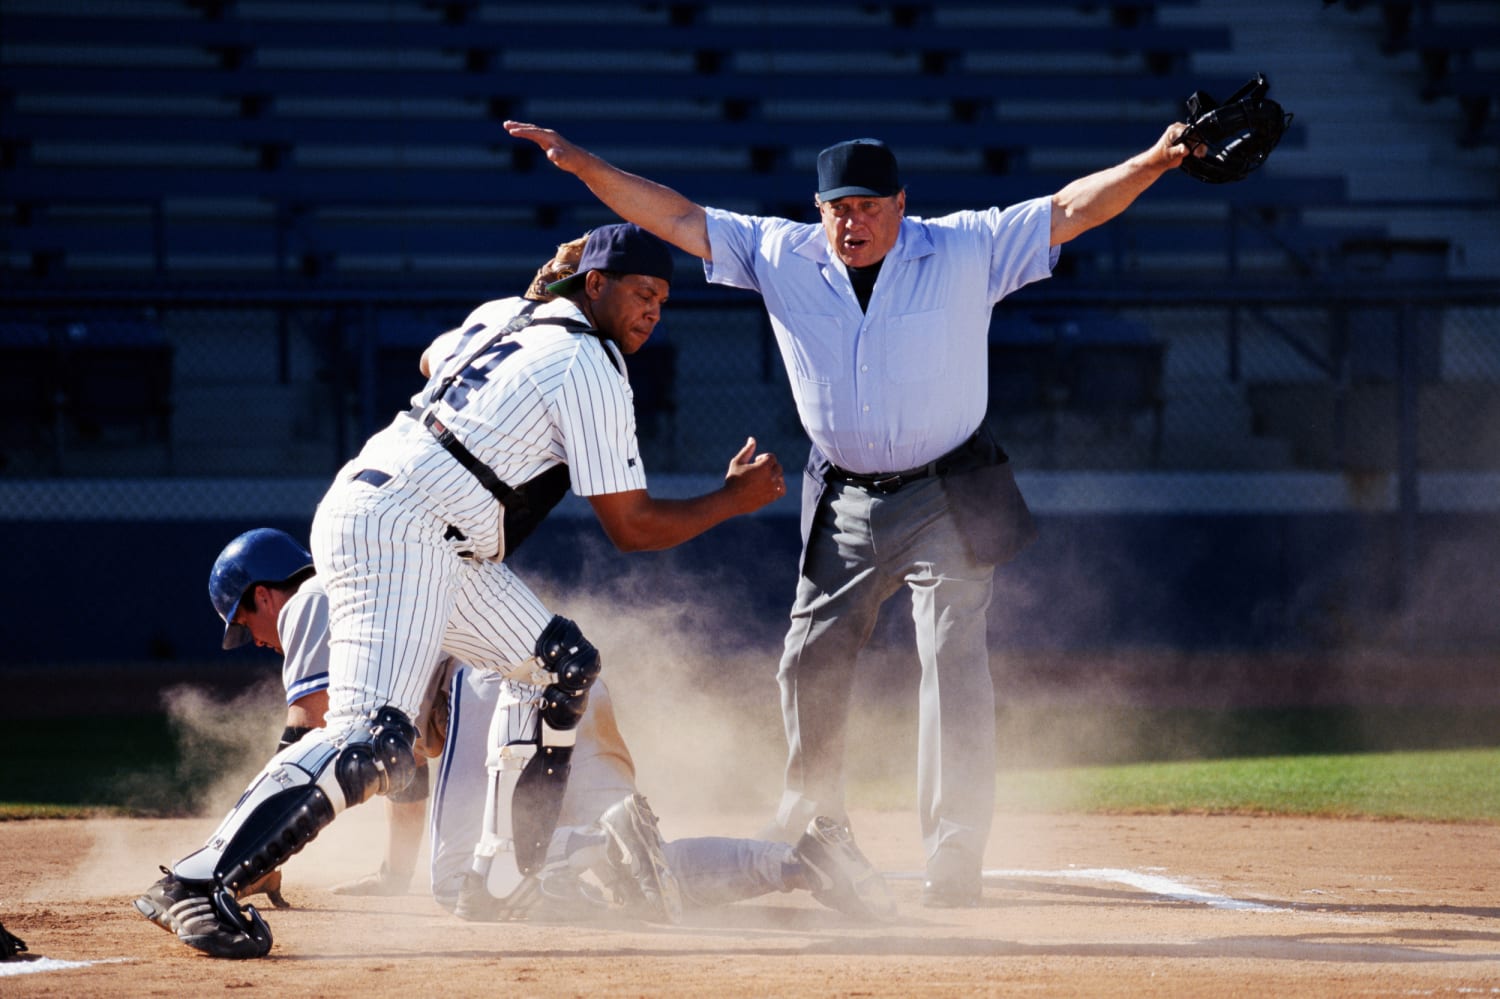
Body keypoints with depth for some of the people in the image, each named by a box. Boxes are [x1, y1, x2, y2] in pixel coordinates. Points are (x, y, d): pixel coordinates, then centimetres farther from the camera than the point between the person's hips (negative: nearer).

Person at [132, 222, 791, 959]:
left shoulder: (507, 315, 18)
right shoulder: (592, 369, -8)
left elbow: (436, 358, 42)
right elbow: (630, 527, -6)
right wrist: (734, 499, 5)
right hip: (397, 531, -11)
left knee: (563, 663, 17)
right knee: (375, 740, -24)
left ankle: (507, 872, 18)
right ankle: (194, 885, -31)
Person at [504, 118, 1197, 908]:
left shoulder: (966, 250, -9)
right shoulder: (781, 257, -2)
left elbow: (1071, 210, -14)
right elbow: (681, 220, -2)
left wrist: (1151, 163, -28)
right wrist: (583, 165, -9)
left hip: (949, 500, -4)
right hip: (844, 505, 4)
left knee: (954, 663, -14)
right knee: (810, 665, 10)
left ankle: (954, 859, -15)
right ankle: (814, 820, 35)